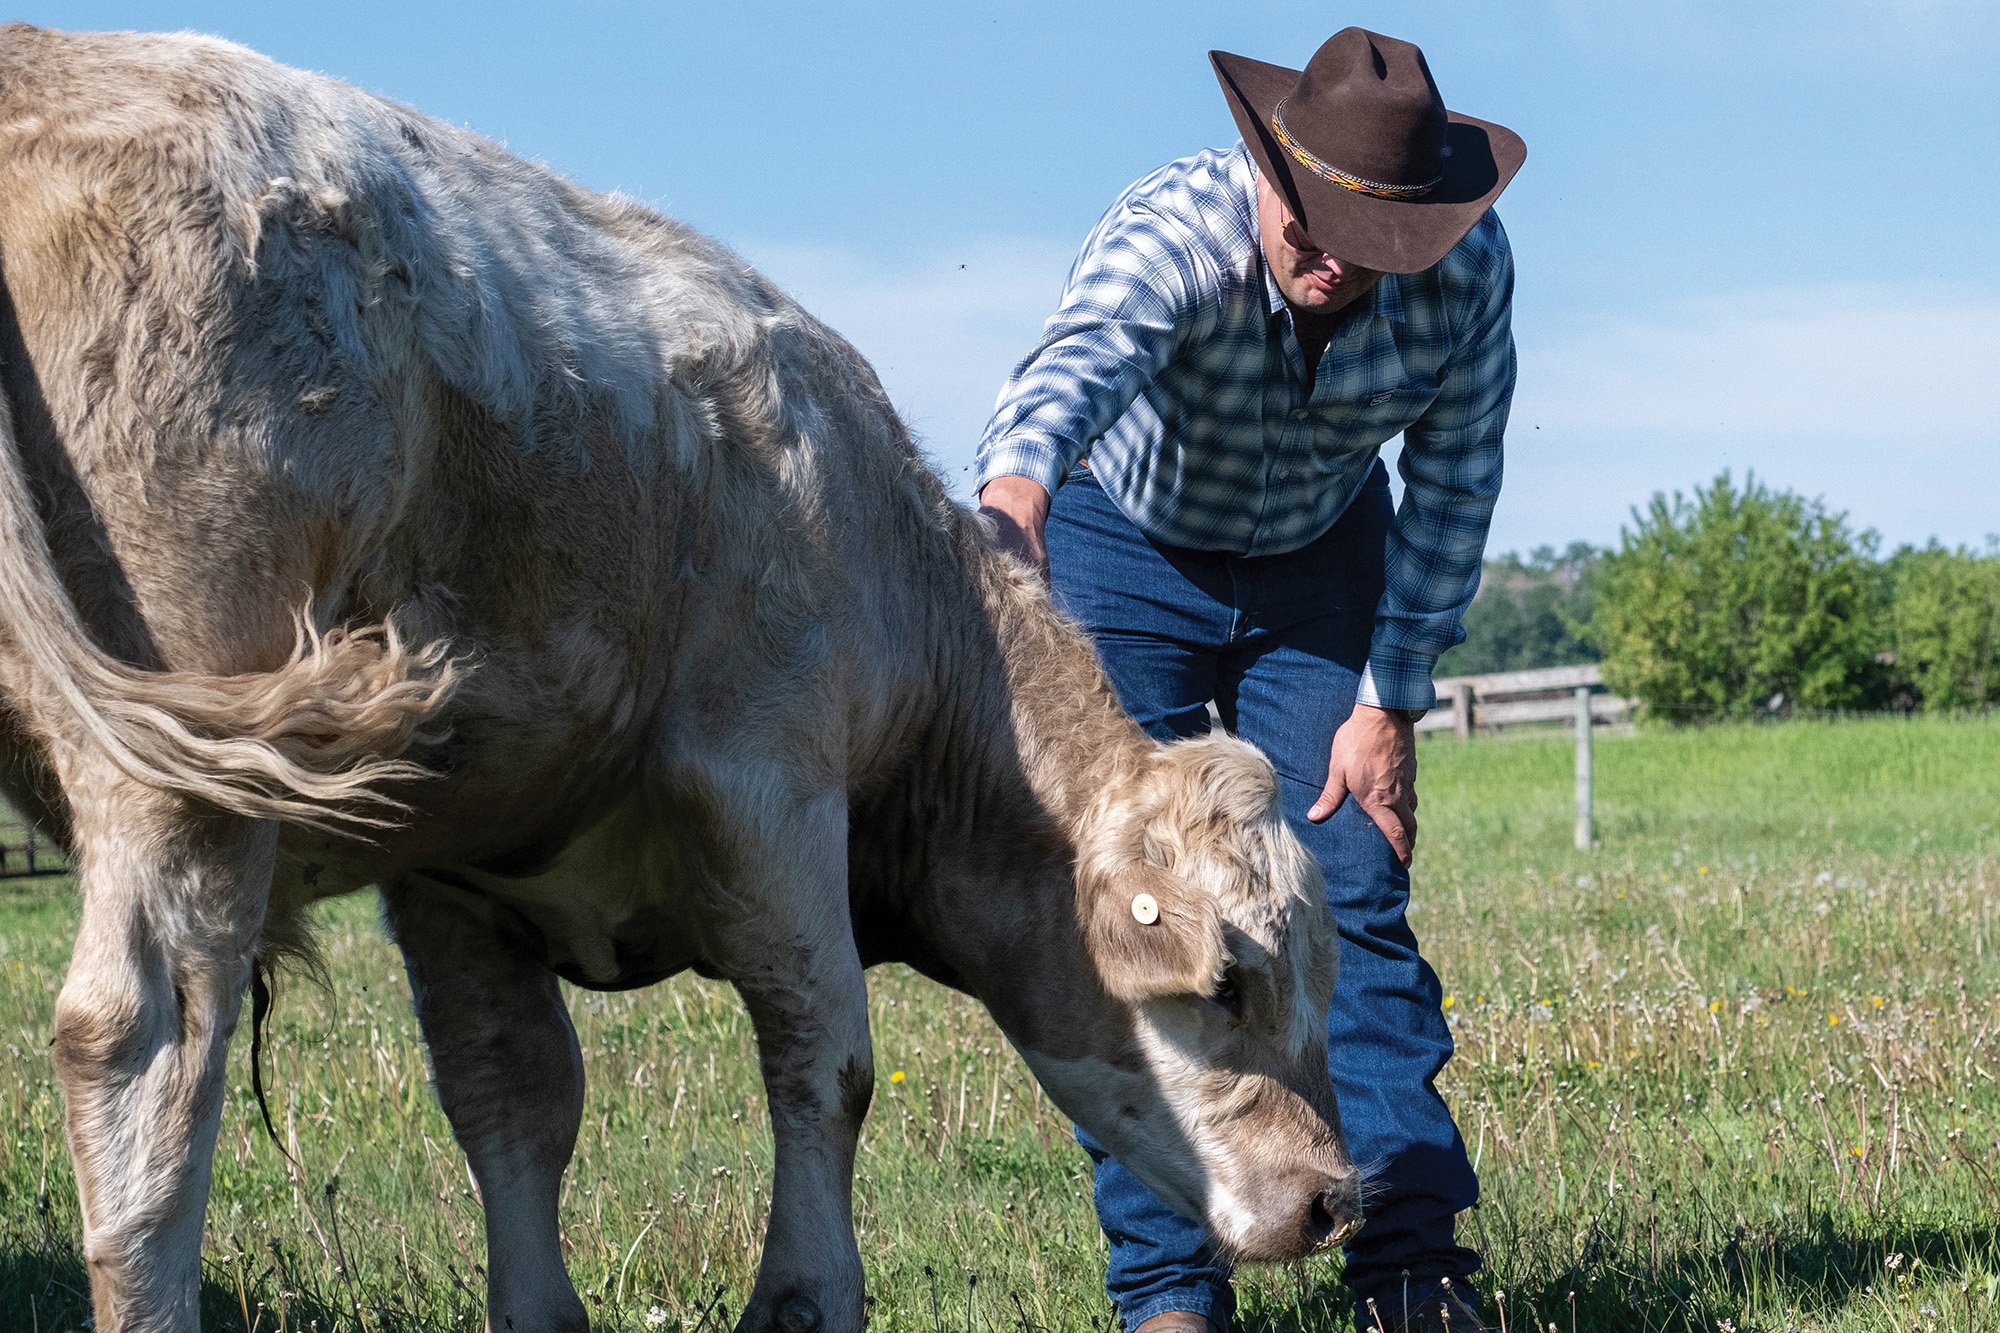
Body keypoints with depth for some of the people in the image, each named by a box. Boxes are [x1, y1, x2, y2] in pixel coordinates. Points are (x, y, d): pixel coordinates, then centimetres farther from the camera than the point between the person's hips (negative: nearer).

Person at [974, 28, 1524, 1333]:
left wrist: (1390, 702, -13)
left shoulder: (1469, 266, -24)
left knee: (1353, 903, -7)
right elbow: (1075, 366, -57)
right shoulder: (1171, 233, -35)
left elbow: (1453, 488, -11)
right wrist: (1012, 492, -79)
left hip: (1318, 557, 2)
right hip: (1121, 546, -2)